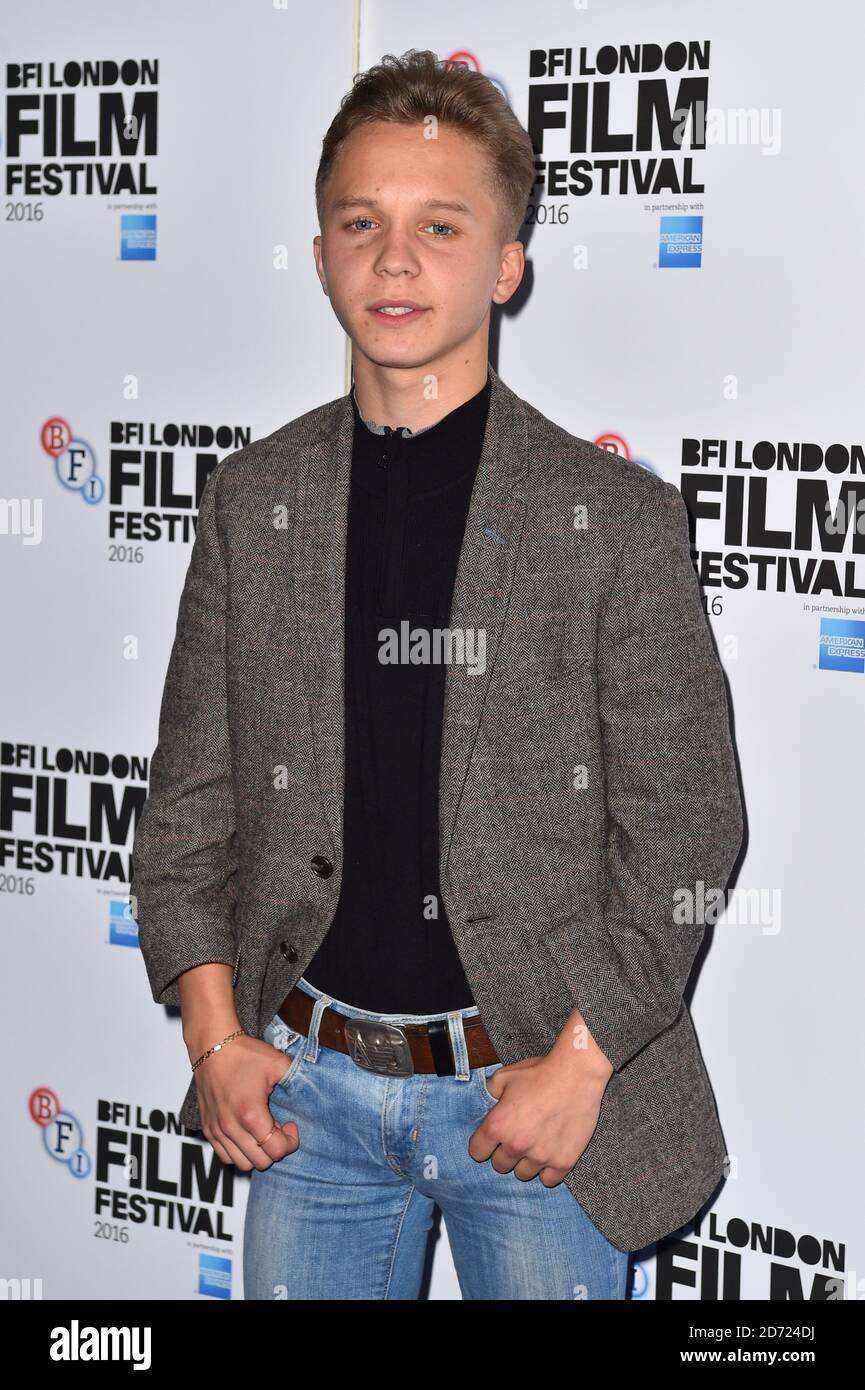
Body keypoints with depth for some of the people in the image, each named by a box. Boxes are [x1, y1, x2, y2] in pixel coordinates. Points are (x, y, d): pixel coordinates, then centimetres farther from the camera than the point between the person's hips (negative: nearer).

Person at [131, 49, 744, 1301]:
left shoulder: (618, 515, -6)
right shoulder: (252, 501, 3)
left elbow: (684, 829, -6)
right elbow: (192, 798, 6)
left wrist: (580, 1064, -11)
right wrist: (214, 1036, -1)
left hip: (538, 1091, -2)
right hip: (308, 1081, 3)